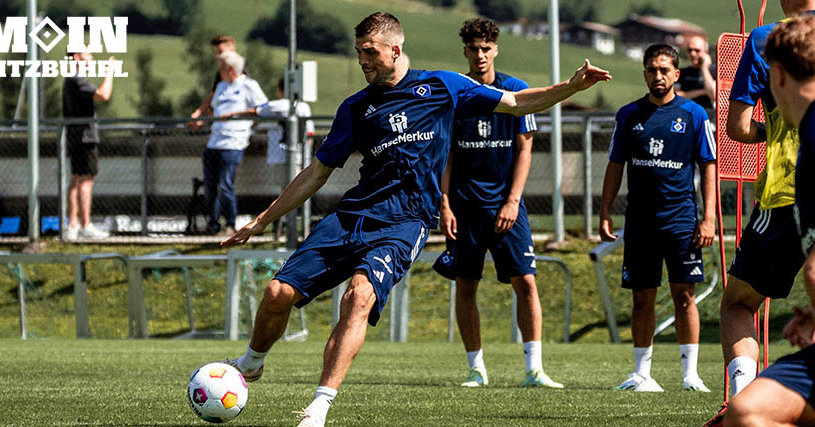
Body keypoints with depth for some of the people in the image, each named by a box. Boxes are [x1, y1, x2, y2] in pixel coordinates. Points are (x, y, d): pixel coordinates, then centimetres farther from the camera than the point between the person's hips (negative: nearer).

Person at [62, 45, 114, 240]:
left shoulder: (70, 80, 18)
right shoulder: (77, 80, -15)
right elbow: (103, 95, -24)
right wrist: (109, 73, -14)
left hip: (74, 137, 10)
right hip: (84, 136, -10)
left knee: (76, 180, 10)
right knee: (86, 180, -10)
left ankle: (73, 226, 10)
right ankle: (86, 226, -12)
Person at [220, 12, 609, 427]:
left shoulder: (440, 87, 10)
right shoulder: (356, 107, 16)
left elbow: (518, 103, 15)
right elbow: (317, 173, 21)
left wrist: (572, 86, 2)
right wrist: (261, 221, 19)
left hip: (403, 224, -3)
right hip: (350, 215, 3)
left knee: (360, 295, -31)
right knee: (278, 293, -9)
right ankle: (252, 362, 23)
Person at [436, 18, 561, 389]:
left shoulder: (516, 91, 0)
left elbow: (524, 150, 0)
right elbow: (445, 155, 5)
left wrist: (512, 201, -8)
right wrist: (444, 206, -3)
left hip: (505, 204, -1)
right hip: (465, 204, 1)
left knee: (525, 281, -9)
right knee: (465, 286, 2)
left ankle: (534, 369, -9)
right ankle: (476, 369, 12)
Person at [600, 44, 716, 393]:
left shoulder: (693, 114, 2)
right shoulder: (629, 115, 8)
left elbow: (708, 167, 3)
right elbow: (615, 166, 13)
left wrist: (709, 218, -4)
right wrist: (605, 213, 5)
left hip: (681, 218, -2)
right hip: (639, 219, 2)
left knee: (684, 294, -6)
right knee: (642, 298, 5)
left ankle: (690, 373, -2)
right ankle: (641, 374, 13)